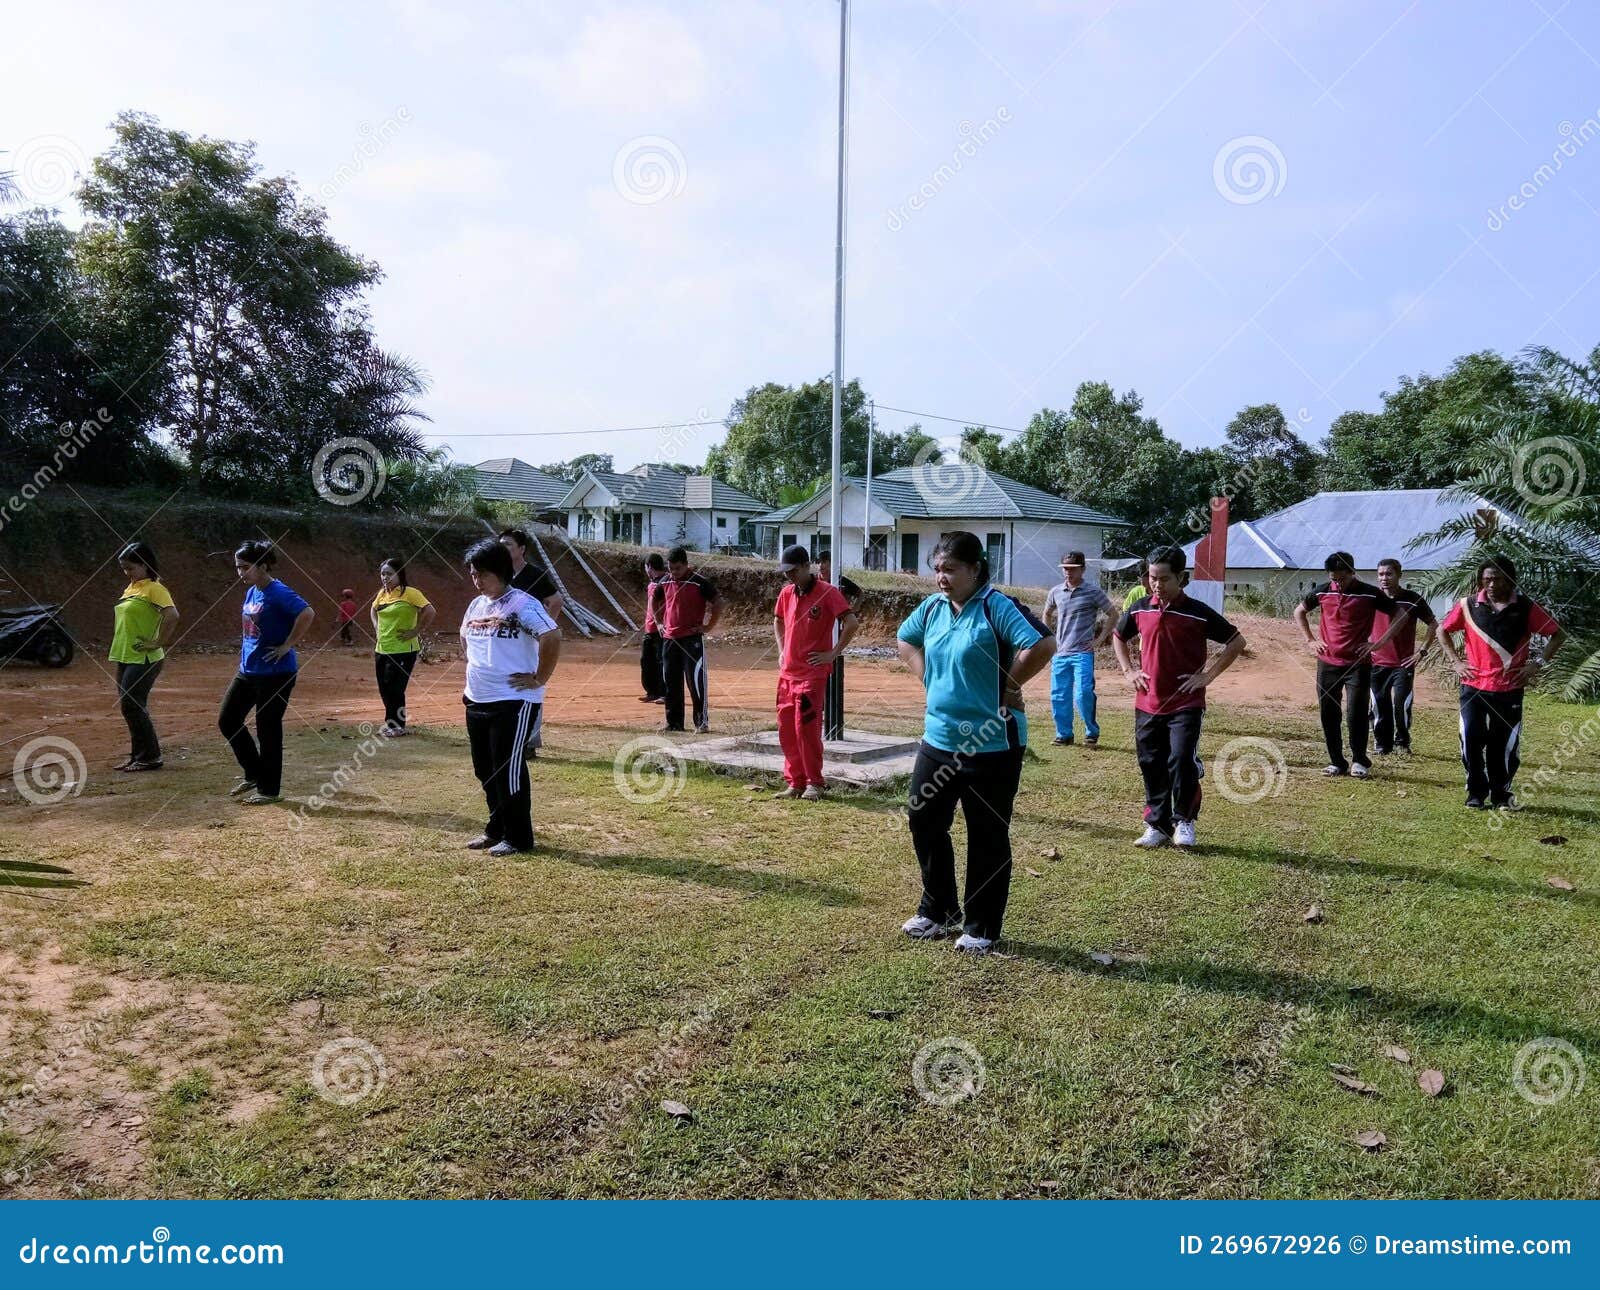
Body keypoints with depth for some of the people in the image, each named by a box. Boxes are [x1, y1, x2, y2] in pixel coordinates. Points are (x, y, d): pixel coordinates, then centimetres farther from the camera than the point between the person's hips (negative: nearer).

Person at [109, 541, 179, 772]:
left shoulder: (153, 588, -13)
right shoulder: (131, 588, 15)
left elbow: (172, 615, -28)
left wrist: (158, 643, -22)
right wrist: (118, 650, 18)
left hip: (143, 660, -9)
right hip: (125, 658, 9)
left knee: (132, 706, -9)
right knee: (129, 706, 12)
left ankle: (150, 757, -1)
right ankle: (139, 754, 21)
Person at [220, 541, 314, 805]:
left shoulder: (277, 593, -17)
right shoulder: (251, 592, 11)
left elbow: (307, 613, -32)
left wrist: (287, 646, -24)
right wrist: (245, 653, 16)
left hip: (276, 673, -9)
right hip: (247, 671, 9)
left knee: (268, 729, -1)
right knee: (227, 721, 12)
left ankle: (269, 789, 13)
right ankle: (254, 774, 28)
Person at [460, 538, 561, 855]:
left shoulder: (523, 604, -15)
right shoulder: (476, 606, 11)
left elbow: (552, 637, -26)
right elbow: (465, 638, 29)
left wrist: (538, 679, -20)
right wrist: (475, 672, 18)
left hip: (513, 702, -8)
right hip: (476, 701, 8)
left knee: (509, 769, -3)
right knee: (485, 769, 15)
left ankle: (519, 837, 9)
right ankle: (496, 828, 29)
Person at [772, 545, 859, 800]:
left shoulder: (827, 592, -10)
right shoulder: (786, 593, 10)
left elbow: (852, 622, -16)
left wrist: (833, 653, -13)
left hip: (813, 672, -7)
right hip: (787, 672, 7)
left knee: (806, 727, -7)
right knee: (786, 729, 7)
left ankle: (814, 783, 6)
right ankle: (795, 782, 16)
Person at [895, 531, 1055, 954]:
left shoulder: (996, 607, -15)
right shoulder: (932, 607, 6)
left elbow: (1041, 646, -27)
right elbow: (906, 641, 24)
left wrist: (1007, 685, -14)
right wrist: (930, 681, 10)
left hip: (992, 746, -7)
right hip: (938, 739, 7)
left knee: (988, 838, 6)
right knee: (925, 823, 15)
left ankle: (982, 928, 20)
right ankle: (937, 910, 34)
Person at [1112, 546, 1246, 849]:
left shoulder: (1198, 613, -8)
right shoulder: (1140, 609, 3)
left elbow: (1237, 642, -1)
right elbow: (1118, 637, 21)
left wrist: (1207, 676, -7)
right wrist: (1128, 671, 8)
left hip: (1186, 704, -4)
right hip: (1147, 705, 4)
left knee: (1182, 762, -13)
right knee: (1151, 766, 8)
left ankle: (1184, 821, 8)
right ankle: (1157, 825, 20)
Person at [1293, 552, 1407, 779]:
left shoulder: (1370, 594, -6)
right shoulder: (1322, 591, 2)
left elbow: (1401, 615, 1)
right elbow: (1299, 611, 19)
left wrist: (1379, 642, -7)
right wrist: (1310, 640, 8)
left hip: (1358, 664, -3)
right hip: (1327, 664, 3)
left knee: (1356, 715, -7)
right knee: (1328, 715, 5)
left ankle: (1359, 761, 11)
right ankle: (1336, 762, 16)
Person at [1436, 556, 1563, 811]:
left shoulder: (1526, 608, 0)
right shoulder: (1468, 605, 1)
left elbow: (1557, 634, 7)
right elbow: (1443, 630, 13)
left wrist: (1539, 663, -3)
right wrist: (1455, 661, 4)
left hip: (1510, 689, 0)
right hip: (1473, 687, 0)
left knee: (1506, 746, 4)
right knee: (1471, 742, -1)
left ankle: (1501, 795, 19)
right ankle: (1476, 794, 13)